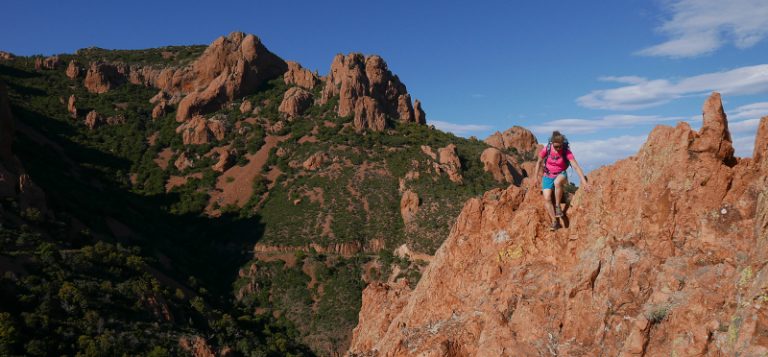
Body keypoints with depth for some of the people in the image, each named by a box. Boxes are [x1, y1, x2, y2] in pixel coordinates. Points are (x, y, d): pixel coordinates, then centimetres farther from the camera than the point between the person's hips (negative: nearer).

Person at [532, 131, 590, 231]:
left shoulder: (566, 151, -18)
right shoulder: (547, 149, -14)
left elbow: (576, 166, -25)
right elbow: (539, 162, 2)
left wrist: (584, 181, -34)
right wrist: (536, 177, 1)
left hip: (561, 174, -2)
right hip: (548, 176, 2)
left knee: (557, 182, -40)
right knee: (547, 198, -19)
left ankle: (558, 206, -21)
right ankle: (555, 222, -9)